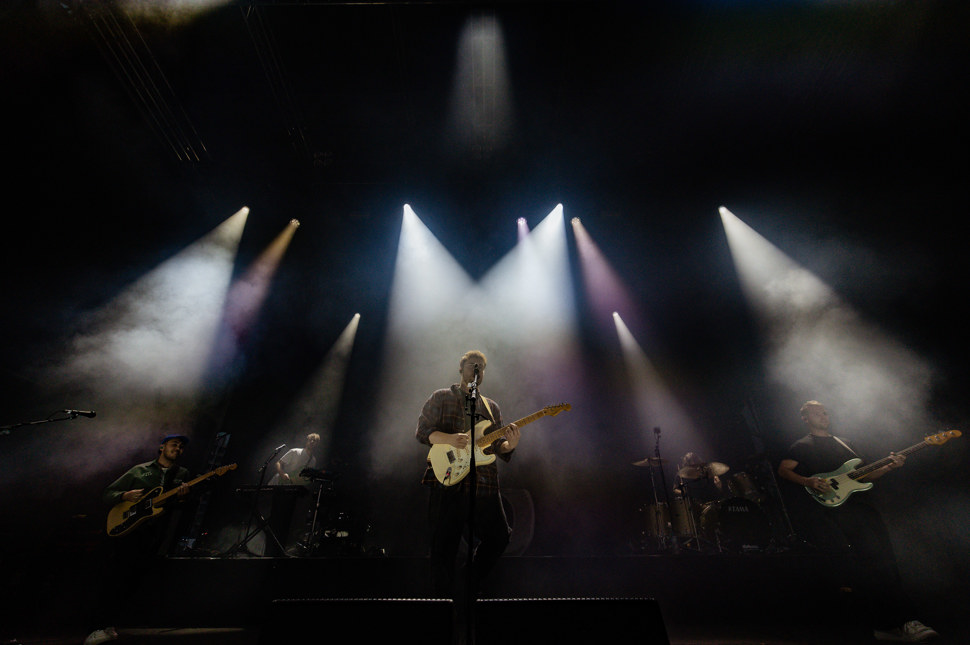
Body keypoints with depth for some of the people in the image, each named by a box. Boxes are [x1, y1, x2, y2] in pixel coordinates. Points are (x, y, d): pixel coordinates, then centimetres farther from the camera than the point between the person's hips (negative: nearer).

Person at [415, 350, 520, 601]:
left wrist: (509, 445, -11)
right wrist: (450, 438, -23)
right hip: (448, 480, -4)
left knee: (499, 536, 8)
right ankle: (446, 593, 25)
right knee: (445, 544, 2)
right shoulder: (441, 397, 3)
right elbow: (422, 432, -5)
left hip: (484, 484, 5)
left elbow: (496, 446, 13)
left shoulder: (492, 407, 15)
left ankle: (473, 581, 31)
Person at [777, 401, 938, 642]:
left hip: (852, 502, 5)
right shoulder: (802, 446, 8)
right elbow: (783, 470, -3)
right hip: (823, 504, -5)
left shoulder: (843, 444, 27)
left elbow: (863, 474, 24)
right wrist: (809, 481, -18)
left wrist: (889, 466, 9)